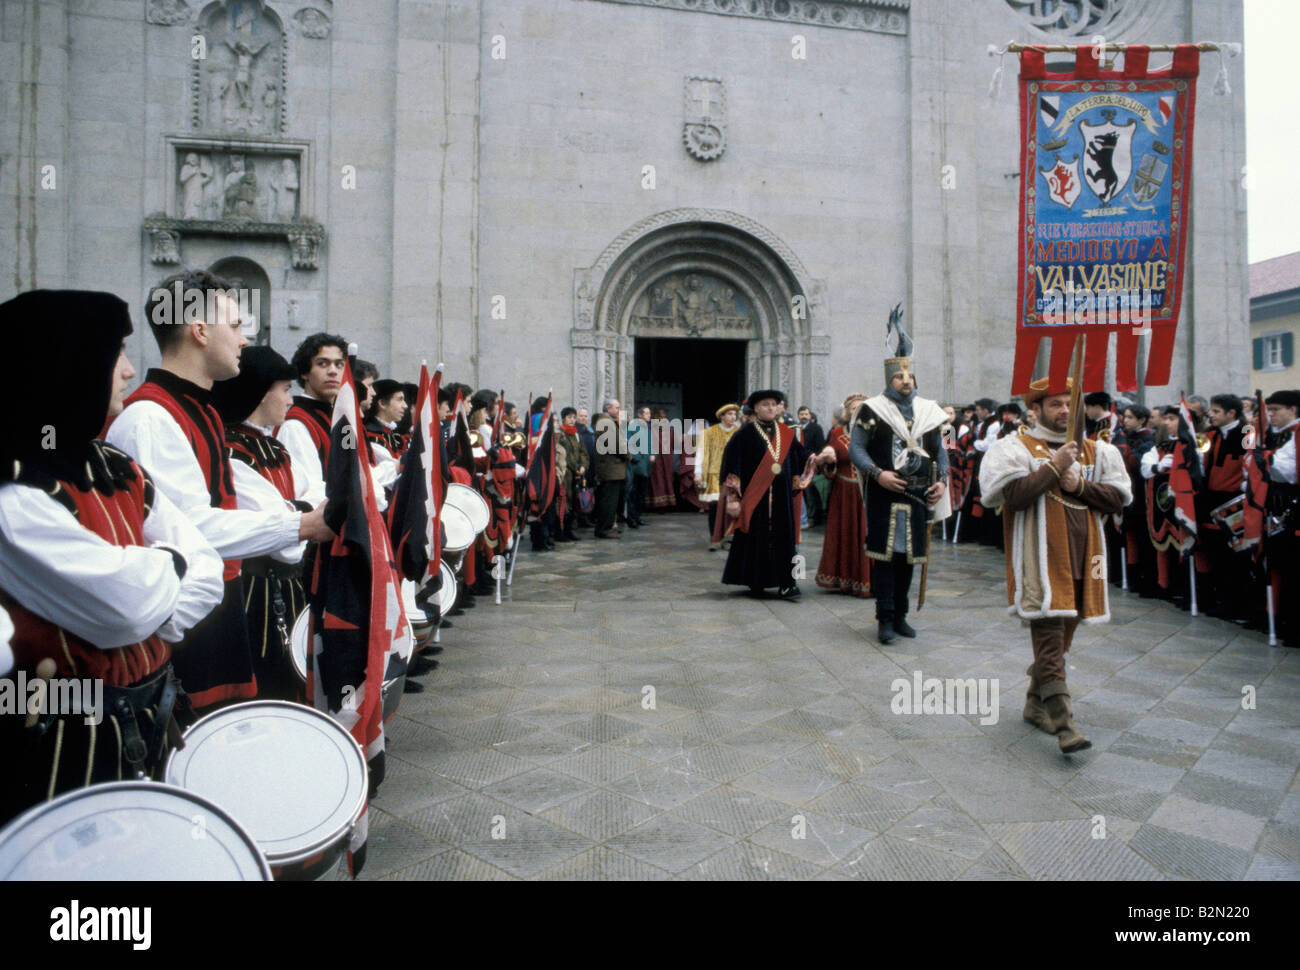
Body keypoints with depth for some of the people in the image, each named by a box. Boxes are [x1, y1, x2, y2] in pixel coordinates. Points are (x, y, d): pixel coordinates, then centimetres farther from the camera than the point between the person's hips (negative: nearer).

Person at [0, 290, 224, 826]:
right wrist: (168, 560, -8)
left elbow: (204, 567, 0)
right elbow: (129, 603, -28)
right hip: (64, 755, -8)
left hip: (149, 729, 8)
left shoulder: (119, 471, 4)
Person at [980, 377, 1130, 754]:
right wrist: (1055, 467, -15)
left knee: (1061, 633, 13)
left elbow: (1118, 498, 6)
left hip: (1082, 555, 6)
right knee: (1049, 637, -11)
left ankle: (1036, 705, 29)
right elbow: (1013, 494, -16)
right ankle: (1063, 723, -11)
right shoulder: (1018, 448, -2)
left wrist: (1080, 486, -9)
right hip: (1039, 558, -6)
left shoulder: (1096, 451, 13)